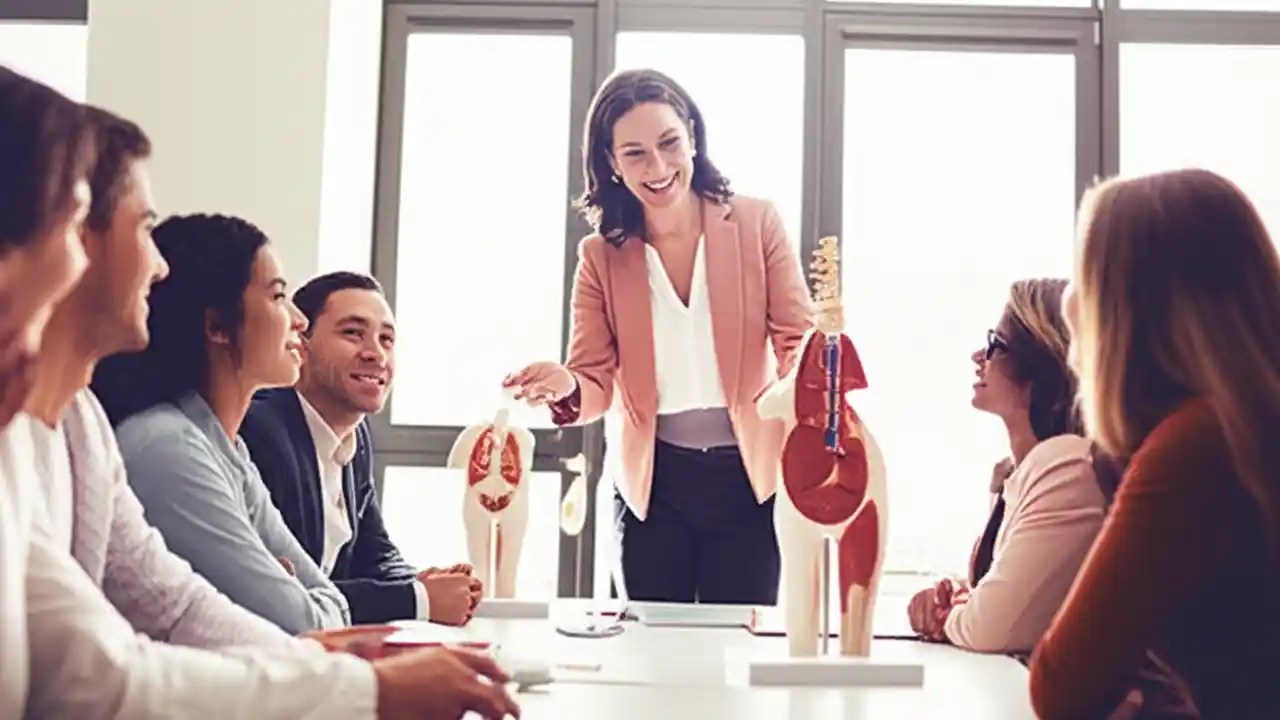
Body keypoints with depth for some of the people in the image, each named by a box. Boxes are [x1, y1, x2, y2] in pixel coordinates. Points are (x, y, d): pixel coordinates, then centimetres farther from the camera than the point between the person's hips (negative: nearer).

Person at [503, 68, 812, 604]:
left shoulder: (756, 223, -5)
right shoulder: (600, 255, -2)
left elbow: (797, 343, -6)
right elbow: (598, 383, -5)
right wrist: (567, 387, -28)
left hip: (746, 477, -1)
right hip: (653, 483, 1)